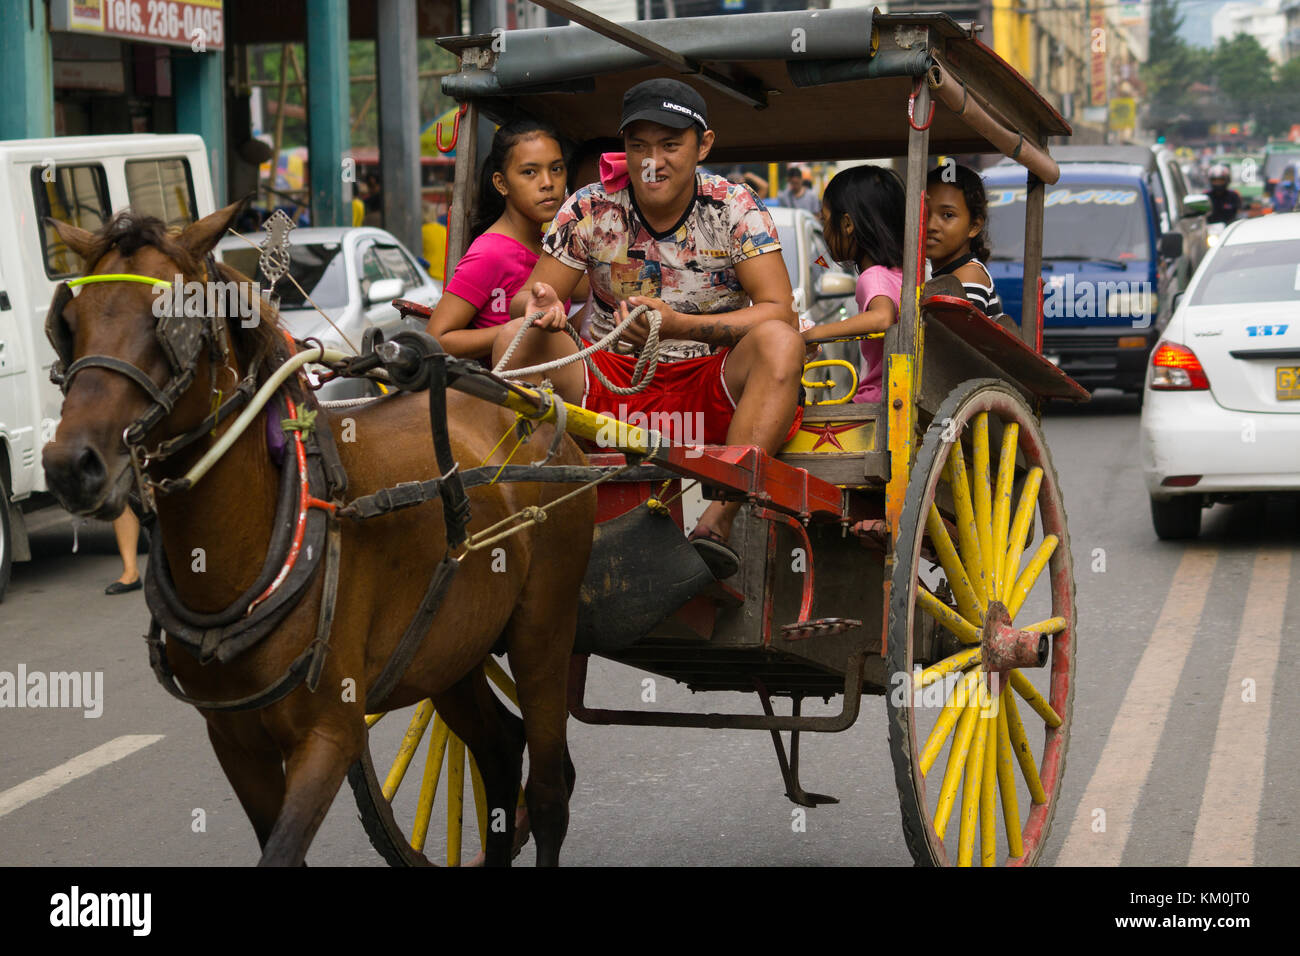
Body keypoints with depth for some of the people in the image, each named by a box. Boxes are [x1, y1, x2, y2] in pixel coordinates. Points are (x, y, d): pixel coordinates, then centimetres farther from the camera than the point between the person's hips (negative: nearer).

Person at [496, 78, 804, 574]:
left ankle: (718, 523, -38)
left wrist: (677, 324, -31)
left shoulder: (733, 207, -6)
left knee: (778, 342, -32)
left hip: (711, 393, -2)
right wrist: (540, 305, -28)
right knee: (517, 338, -21)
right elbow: (524, 300, 0)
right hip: (613, 385, 2)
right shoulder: (590, 209, -2)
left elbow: (780, 312, -15)